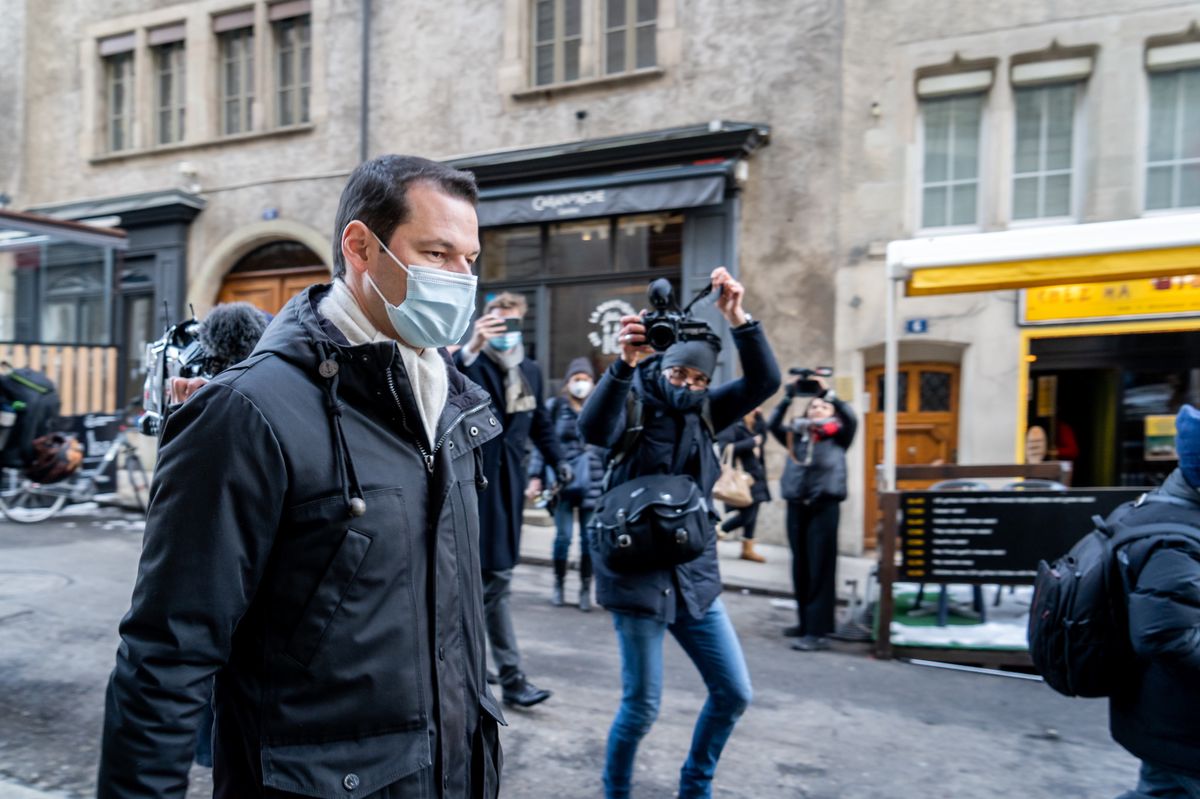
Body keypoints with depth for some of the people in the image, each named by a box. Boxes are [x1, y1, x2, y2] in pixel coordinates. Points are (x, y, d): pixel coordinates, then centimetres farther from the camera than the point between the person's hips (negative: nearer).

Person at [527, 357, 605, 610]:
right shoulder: (554, 407, 2)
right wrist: (536, 476, -4)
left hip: (592, 484, 1)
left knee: (589, 538, 4)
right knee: (563, 536, 3)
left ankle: (585, 589, 17)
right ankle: (558, 585, 21)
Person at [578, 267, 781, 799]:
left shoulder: (704, 413, 6)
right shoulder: (633, 405, -8)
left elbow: (764, 381, -6)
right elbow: (593, 429, -30)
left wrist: (737, 319, -20)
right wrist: (625, 363, -42)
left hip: (696, 576, 6)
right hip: (638, 574, -5)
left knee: (734, 693, 11)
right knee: (641, 706, 0)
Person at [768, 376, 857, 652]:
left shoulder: (837, 436, 5)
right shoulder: (796, 435, 13)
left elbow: (851, 419, -12)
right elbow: (773, 424, 0)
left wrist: (828, 392, -11)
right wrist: (790, 395, -5)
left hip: (824, 506, -4)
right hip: (797, 505, 4)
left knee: (820, 569, -5)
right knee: (800, 569, 11)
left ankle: (818, 632, -4)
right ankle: (805, 623, 23)